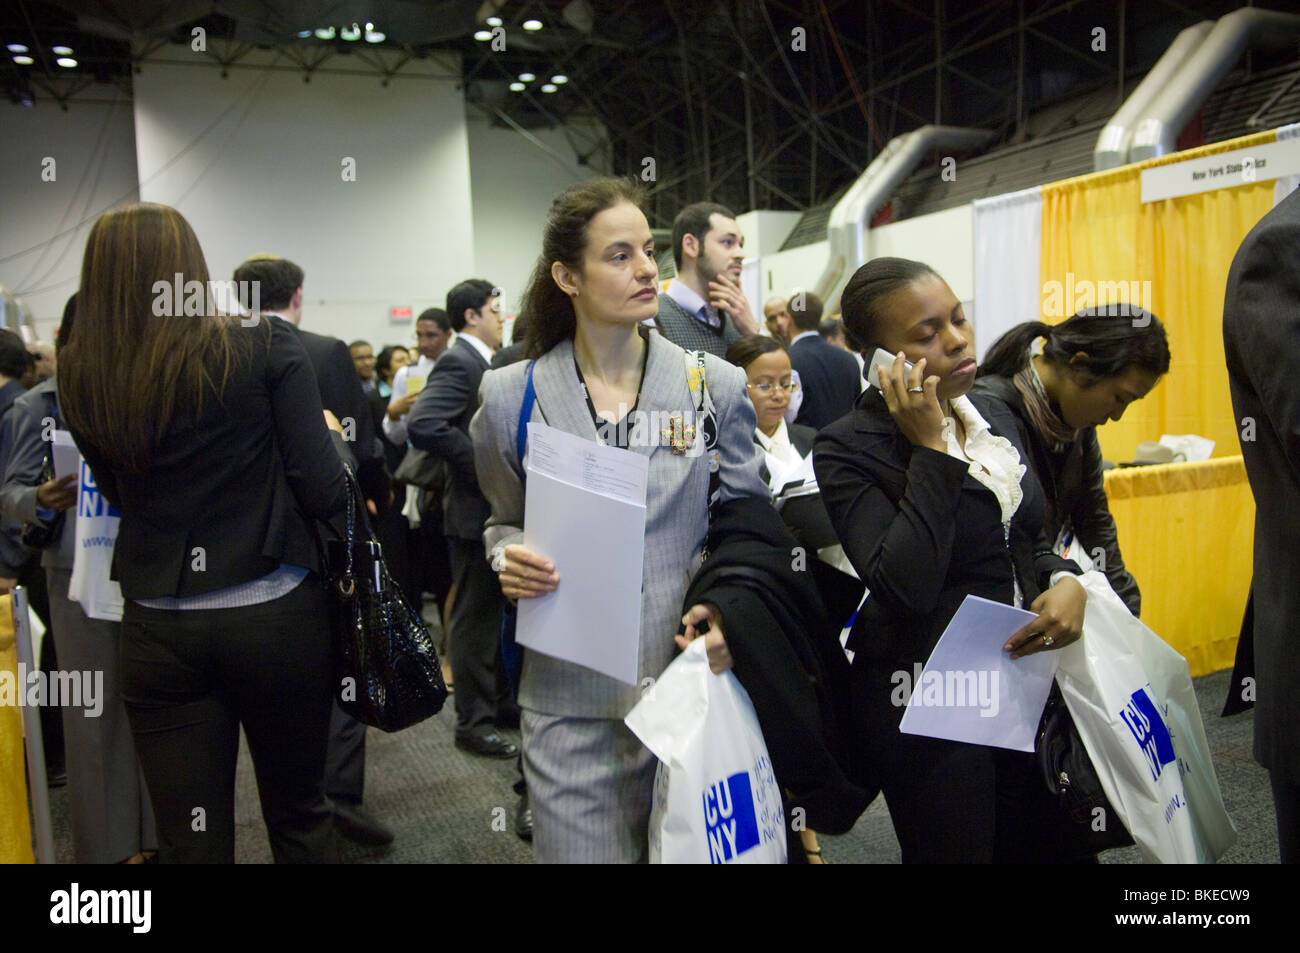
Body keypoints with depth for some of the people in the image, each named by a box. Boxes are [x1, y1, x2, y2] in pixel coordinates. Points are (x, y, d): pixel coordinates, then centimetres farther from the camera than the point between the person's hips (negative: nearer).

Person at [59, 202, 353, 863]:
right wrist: (331, 434, 7)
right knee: (299, 815, 17)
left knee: (190, 841, 12)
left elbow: (118, 493, 13)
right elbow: (325, 493, -12)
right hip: (275, 616, -2)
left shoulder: (80, 375, 0)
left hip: (155, 630, 2)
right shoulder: (266, 346, -9)